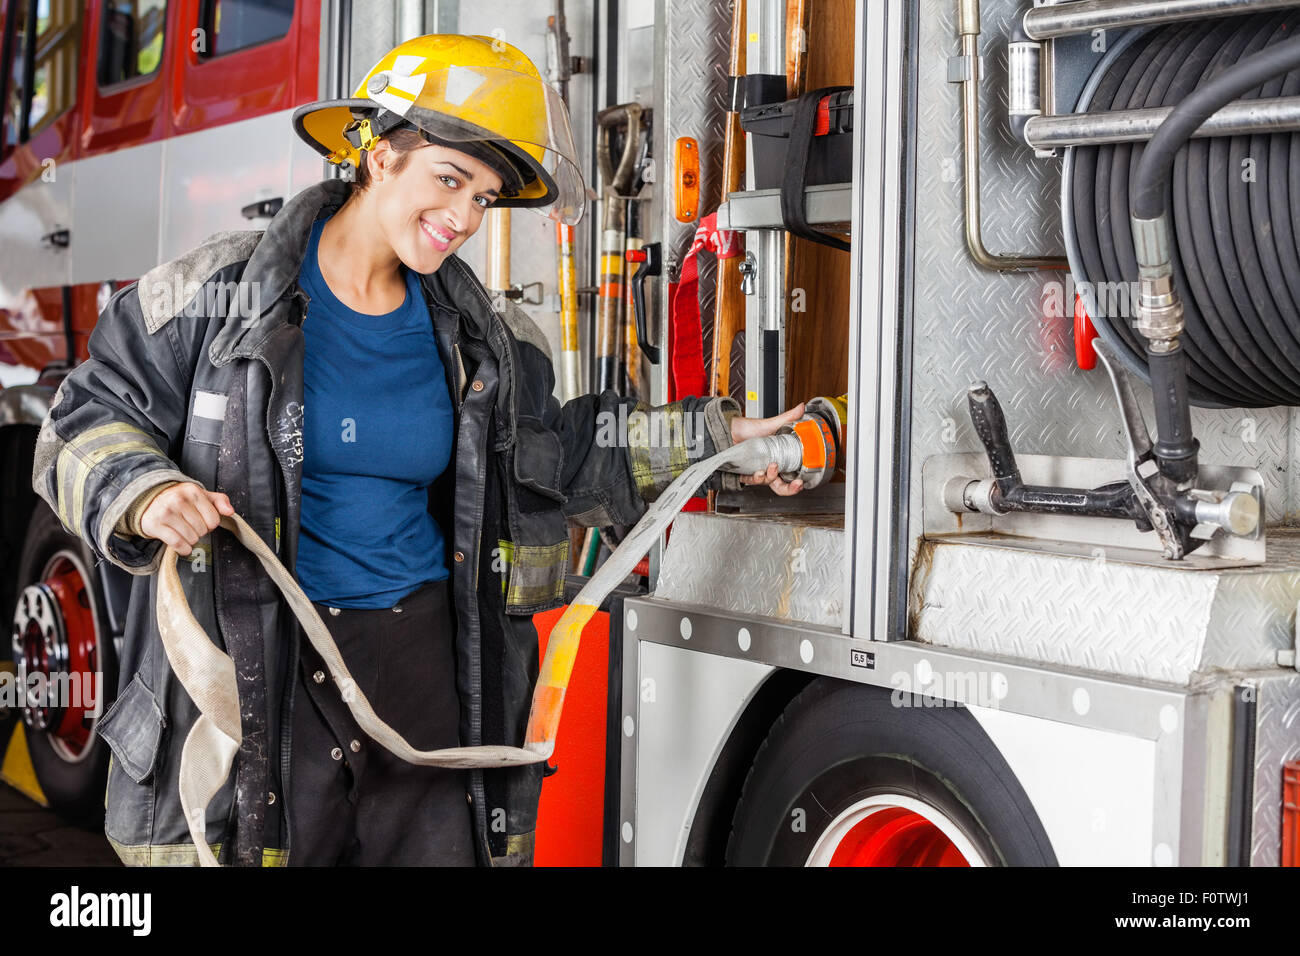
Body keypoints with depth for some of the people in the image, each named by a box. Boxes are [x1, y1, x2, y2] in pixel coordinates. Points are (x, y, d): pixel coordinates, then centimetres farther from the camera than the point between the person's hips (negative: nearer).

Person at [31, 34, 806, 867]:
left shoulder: (479, 337, 10)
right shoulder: (220, 292, -3)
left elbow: (562, 455, 22)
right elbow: (89, 421, 2)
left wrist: (717, 441, 18)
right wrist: (144, 495, -19)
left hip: (424, 660, 4)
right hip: (250, 673, -3)